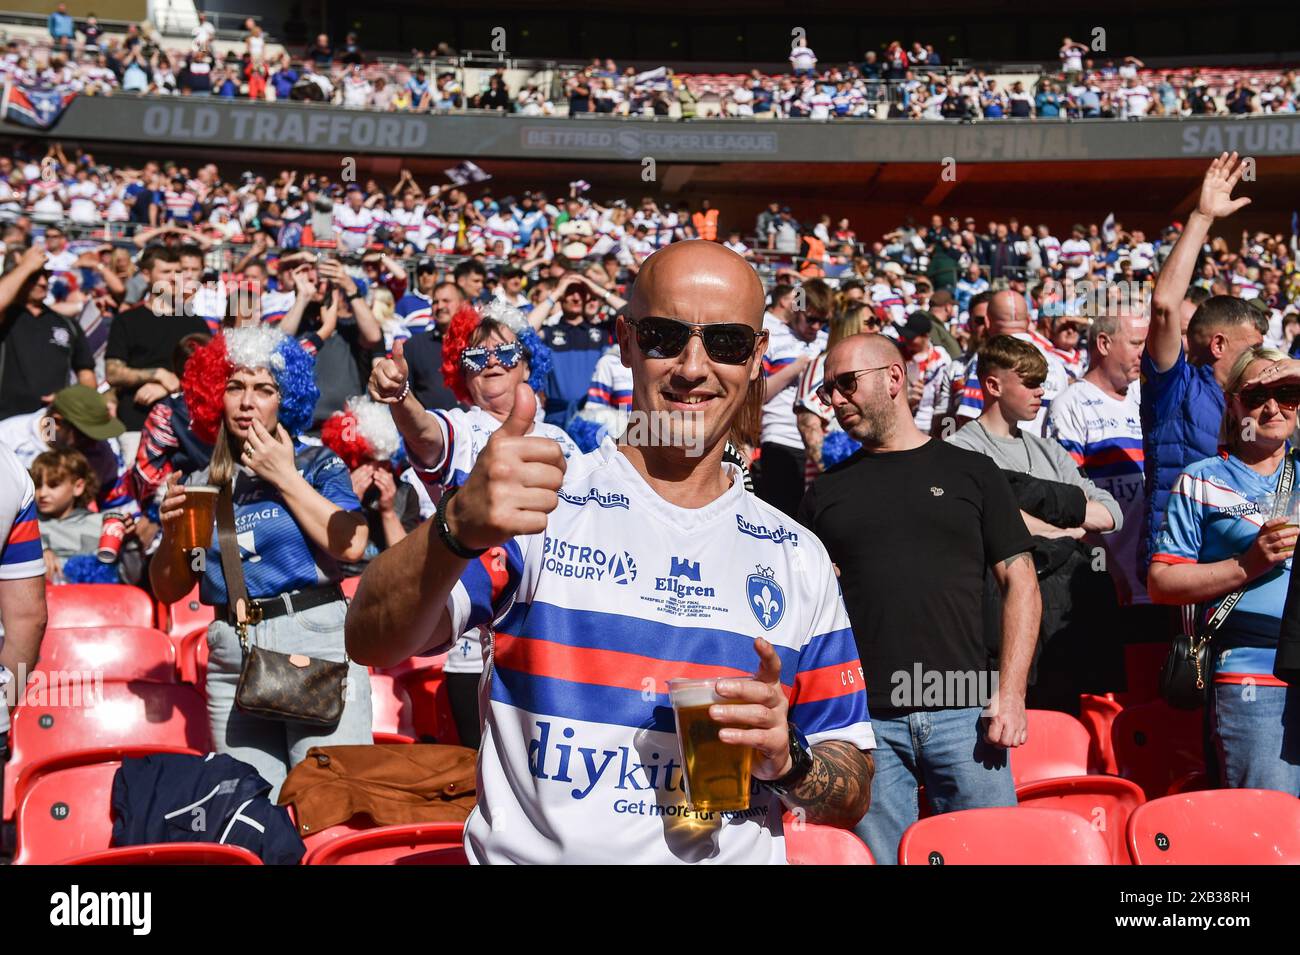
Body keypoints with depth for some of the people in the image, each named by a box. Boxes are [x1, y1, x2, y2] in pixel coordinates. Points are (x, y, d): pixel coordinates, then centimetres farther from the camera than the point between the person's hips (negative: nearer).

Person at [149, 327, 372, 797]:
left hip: (317, 643, -3)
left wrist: (285, 477, -7)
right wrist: (171, 532, -4)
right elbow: (169, 590, 15)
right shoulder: (200, 484, 12)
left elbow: (351, 546, -12)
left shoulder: (317, 463, 5)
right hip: (232, 659, 3)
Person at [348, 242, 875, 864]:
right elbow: (373, 643, -15)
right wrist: (461, 528, -32)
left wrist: (786, 759, -10)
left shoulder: (797, 557, 7)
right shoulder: (543, 502, -1)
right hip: (532, 850, -2)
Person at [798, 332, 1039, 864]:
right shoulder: (827, 491, 13)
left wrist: (1011, 694, -4)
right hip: (865, 720, 1)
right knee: (878, 856, 1)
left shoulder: (971, 473, 9)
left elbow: (1019, 583, 7)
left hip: (963, 713, -1)